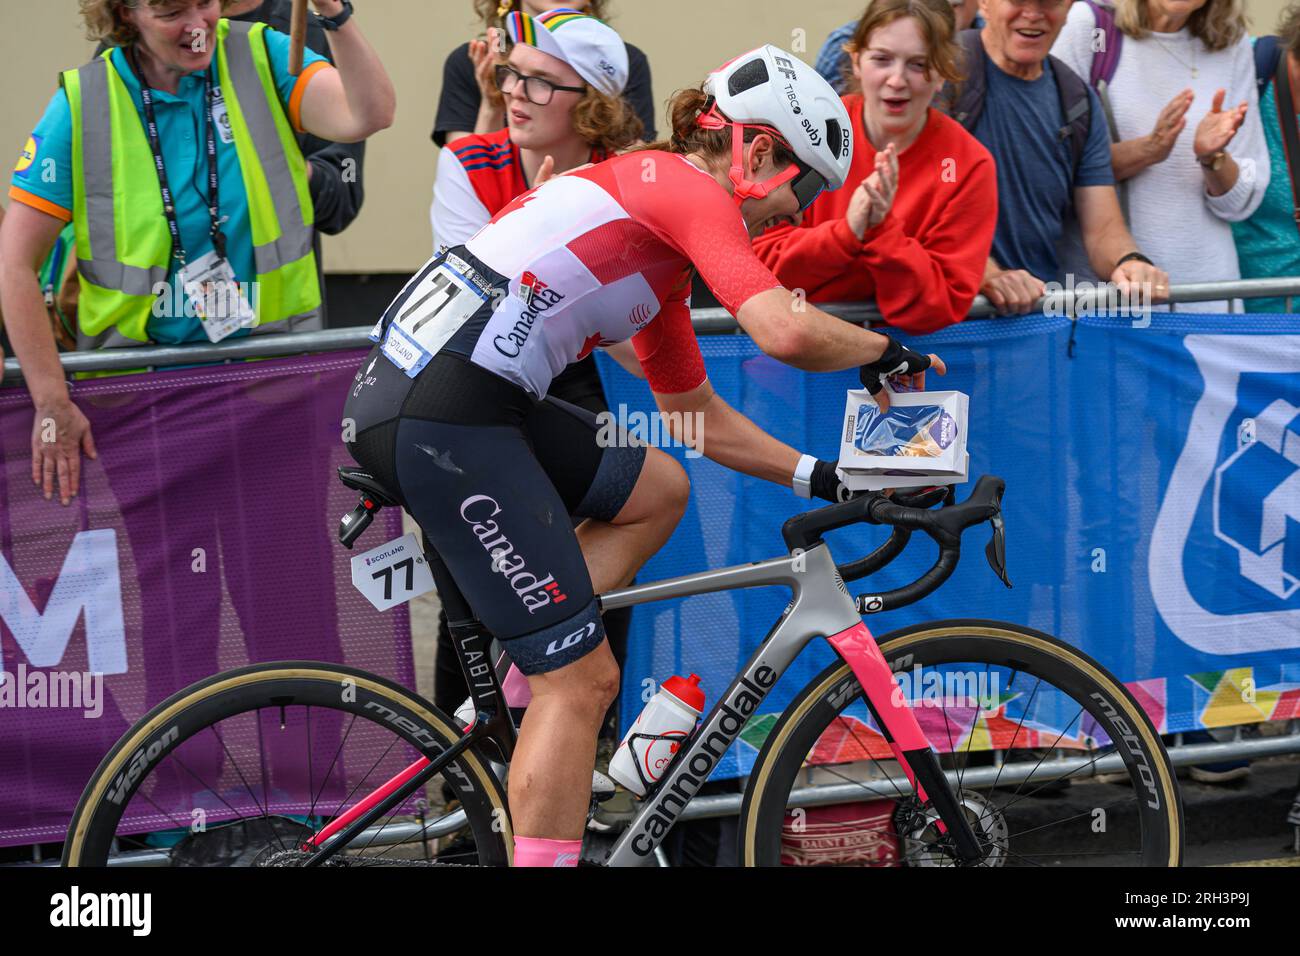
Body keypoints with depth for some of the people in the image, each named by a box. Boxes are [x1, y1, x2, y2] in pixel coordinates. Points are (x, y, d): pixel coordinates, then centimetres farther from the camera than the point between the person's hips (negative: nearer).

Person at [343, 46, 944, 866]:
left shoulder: (657, 217, 24)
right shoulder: (688, 190, -5)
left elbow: (700, 417, 32)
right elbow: (785, 332, -20)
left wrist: (818, 477, 26)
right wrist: (880, 350, 0)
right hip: (443, 420, -10)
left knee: (657, 490, 25)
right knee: (585, 680, -4)